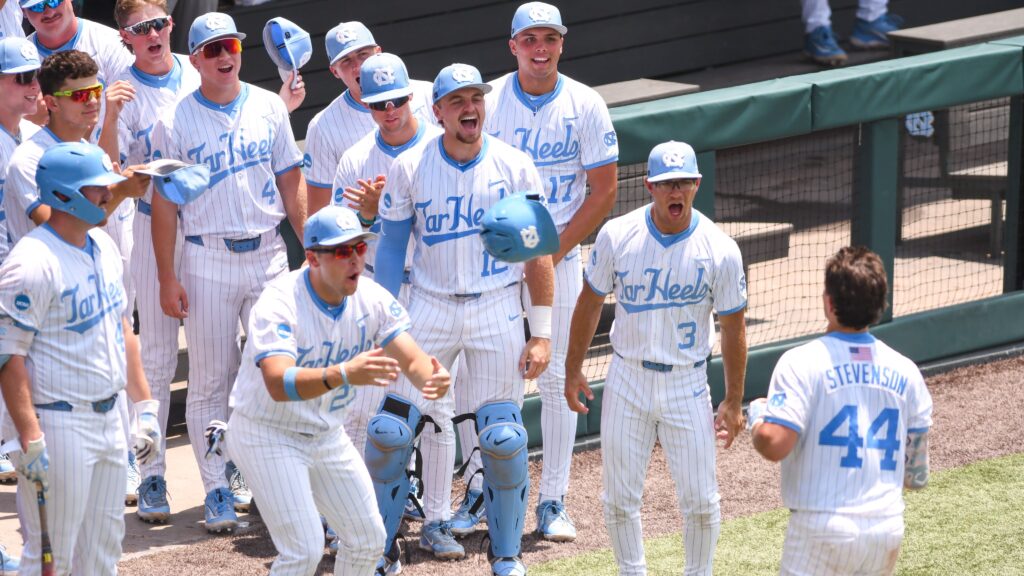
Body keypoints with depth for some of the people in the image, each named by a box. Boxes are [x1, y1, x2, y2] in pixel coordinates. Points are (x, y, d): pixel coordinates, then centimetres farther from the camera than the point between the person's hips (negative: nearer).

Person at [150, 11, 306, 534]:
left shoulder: (268, 108, 7)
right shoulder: (175, 122, -3)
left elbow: (291, 182, 11)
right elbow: (164, 203, -3)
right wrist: (167, 278, -7)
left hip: (268, 253, 3)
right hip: (208, 260, -3)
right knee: (210, 380, -1)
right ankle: (219, 488, 5)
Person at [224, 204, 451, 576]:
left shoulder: (372, 299, -9)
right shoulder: (279, 303, -28)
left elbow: (412, 358, -17)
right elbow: (278, 384, -43)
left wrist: (431, 378, -43)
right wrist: (343, 374, -60)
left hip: (327, 434, 7)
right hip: (269, 436, -7)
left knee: (368, 540, 9)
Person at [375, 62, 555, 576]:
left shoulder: (514, 167, -4)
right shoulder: (409, 168, -3)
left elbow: (538, 252, 0)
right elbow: (391, 247, 4)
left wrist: (542, 333, -3)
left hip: (497, 308, -1)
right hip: (430, 306, 1)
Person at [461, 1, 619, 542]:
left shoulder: (585, 106, -3)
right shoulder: (487, 102, -3)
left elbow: (603, 191, -3)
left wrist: (553, 252, -10)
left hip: (559, 258, 0)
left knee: (557, 377, 1)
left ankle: (553, 502, 9)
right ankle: (479, 490, 14)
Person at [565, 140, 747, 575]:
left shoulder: (720, 250, -12)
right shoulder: (617, 236, -9)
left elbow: (733, 328, -3)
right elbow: (590, 302, 5)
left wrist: (733, 401, 1)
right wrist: (573, 370, 9)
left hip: (687, 384, -1)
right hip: (627, 380, 1)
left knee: (700, 499, 1)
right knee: (620, 496, 6)